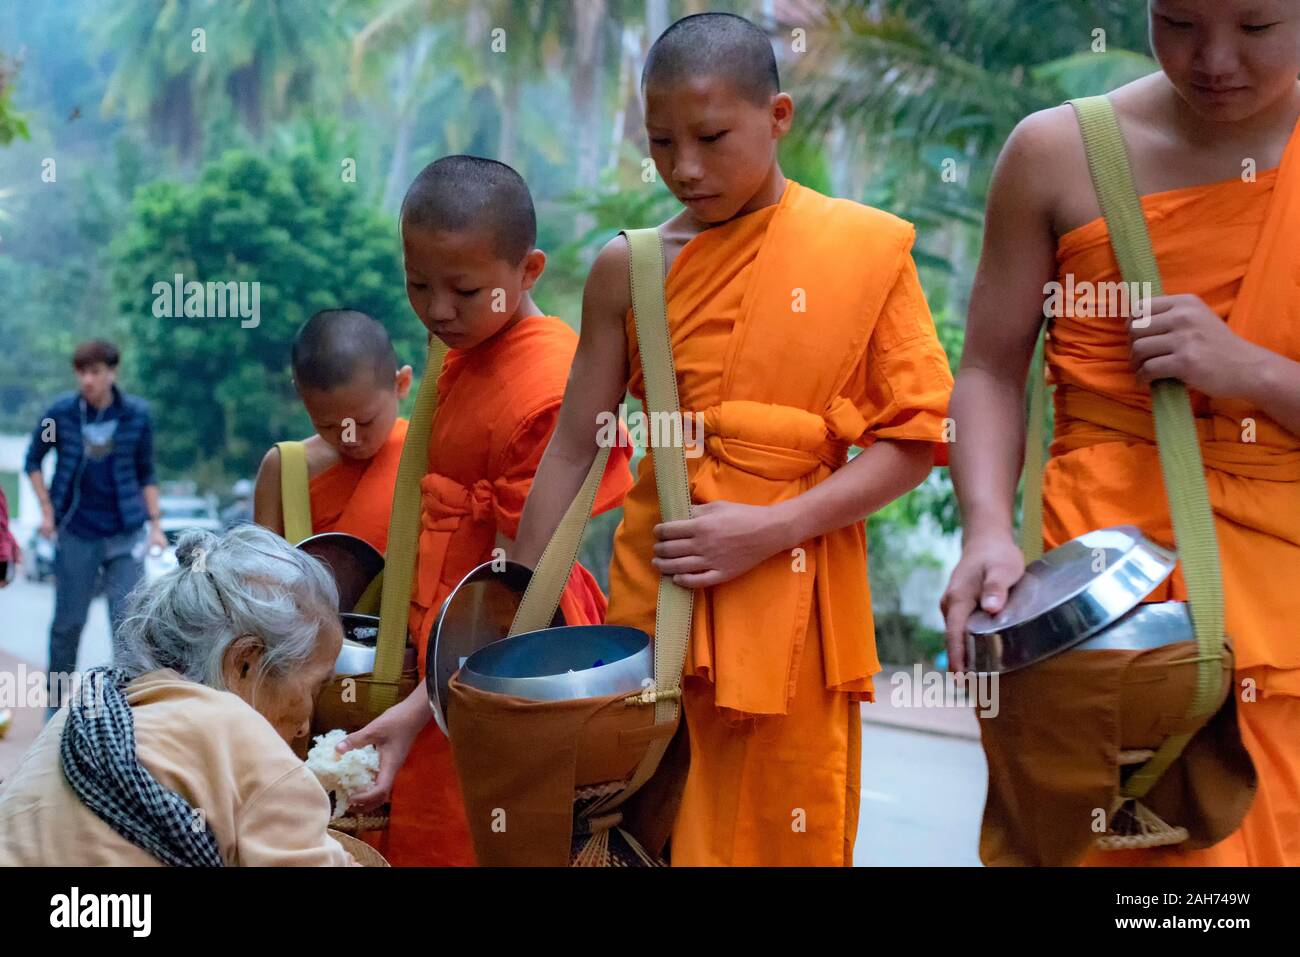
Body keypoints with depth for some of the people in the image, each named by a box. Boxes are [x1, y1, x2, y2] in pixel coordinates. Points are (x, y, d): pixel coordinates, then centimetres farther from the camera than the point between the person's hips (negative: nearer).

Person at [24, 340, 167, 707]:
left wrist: (155, 524, 2)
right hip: (76, 535, 0)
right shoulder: (60, 412, -5)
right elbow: (33, 461, 8)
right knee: (68, 622, 7)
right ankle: (56, 703, 24)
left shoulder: (136, 414, -2)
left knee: (127, 622, -4)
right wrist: (47, 510, 0)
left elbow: (146, 474, 8)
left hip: (125, 536, 0)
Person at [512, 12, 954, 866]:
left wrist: (771, 528, -15)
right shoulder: (631, 268, 2)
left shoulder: (865, 247, -3)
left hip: (794, 607, -1)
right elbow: (572, 452, 4)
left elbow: (916, 439, -4)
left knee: (784, 834, 6)